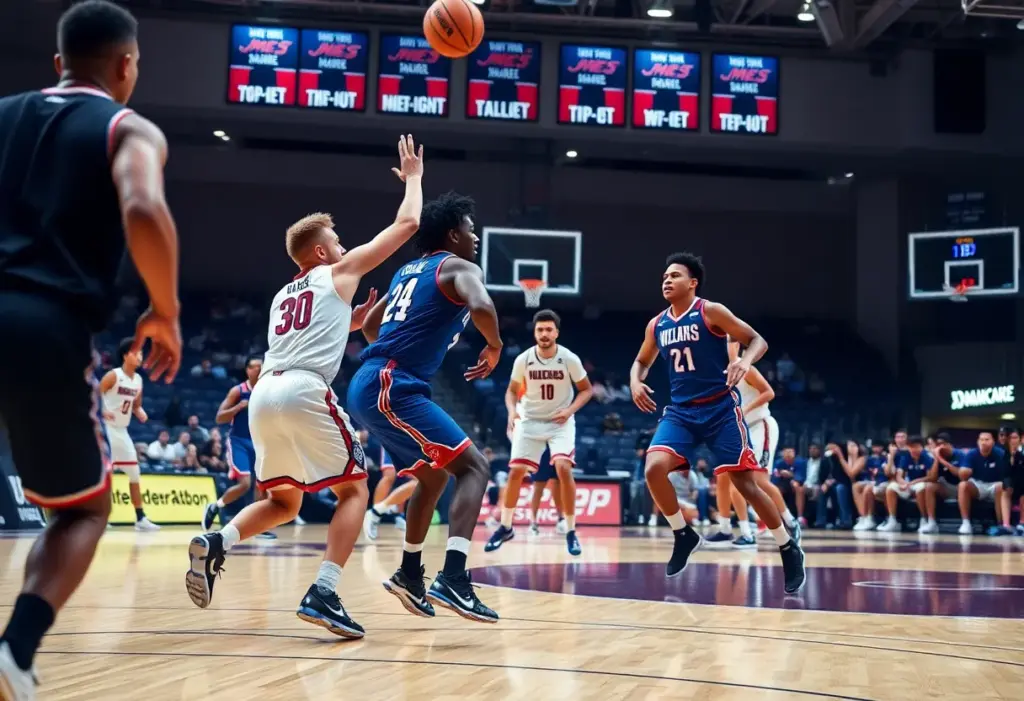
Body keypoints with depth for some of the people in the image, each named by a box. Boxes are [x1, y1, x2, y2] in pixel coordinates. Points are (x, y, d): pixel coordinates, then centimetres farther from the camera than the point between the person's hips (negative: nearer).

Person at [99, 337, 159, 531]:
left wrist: (141, 413, -3)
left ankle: (141, 518, 15)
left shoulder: (138, 380, 8)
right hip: (106, 428, -8)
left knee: (134, 474, 9)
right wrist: (101, 413, -27)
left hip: (122, 431, 8)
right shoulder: (114, 376, -14)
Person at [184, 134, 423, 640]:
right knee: (353, 490, 5)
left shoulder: (283, 296, 31)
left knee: (283, 501, 21)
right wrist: (412, 176, 32)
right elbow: (407, 224, 17)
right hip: (304, 391, -7)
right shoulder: (340, 272, 14)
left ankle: (215, 544, -5)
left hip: (264, 394, 7)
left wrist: (352, 320, 43)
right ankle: (322, 595, -12)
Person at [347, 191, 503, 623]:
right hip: (392, 388, -9)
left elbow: (370, 326, 34)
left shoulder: (408, 270, 24)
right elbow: (481, 306, -24)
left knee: (434, 476, 24)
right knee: (473, 468, -9)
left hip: (370, 386, 9)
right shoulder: (458, 266, -1)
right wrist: (494, 346, -5)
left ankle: (409, 575, 33)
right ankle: (452, 580, -25)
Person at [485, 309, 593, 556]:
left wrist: (570, 410, -19)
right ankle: (505, 527, 16)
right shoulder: (523, 359, -10)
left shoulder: (570, 359, -14)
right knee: (515, 471, -3)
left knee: (563, 468, -21)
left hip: (560, 422, -2)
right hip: (530, 421, 2)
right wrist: (512, 411, -16)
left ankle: (571, 531, -8)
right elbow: (512, 390, 4)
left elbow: (586, 390, -3)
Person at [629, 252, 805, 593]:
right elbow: (642, 361, 22)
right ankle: (684, 535, 4)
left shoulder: (711, 312, -8)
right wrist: (635, 381, -1)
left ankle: (789, 549, 13)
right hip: (680, 410, 4)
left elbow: (757, 340, -6)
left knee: (744, 482, -5)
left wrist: (745, 360, -28)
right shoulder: (656, 325, 7)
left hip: (720, 408, -4)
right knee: (654, 468, -19)